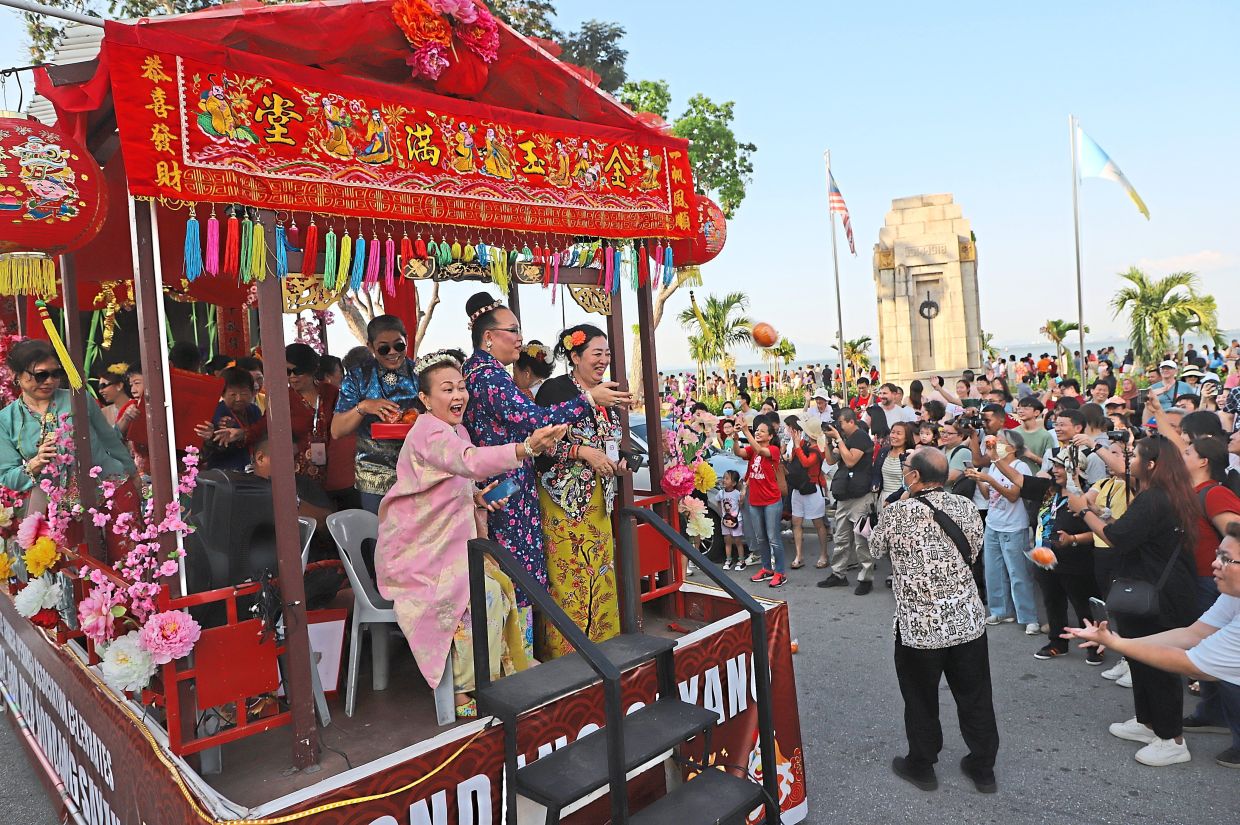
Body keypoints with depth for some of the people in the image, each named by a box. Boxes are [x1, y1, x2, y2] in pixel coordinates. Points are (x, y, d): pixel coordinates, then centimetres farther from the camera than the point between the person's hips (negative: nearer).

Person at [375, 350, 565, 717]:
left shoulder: (455, 429, 8)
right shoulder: (429, 433, -23)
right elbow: (471, 461, -44)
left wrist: (474, 495, -4)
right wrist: (527, 447, -59)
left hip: (442, 546, 9)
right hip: (415, 555, -9)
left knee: (499, 586, -6)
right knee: (482, 594, -21)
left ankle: (498, 671, 8)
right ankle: (465, 691, -6)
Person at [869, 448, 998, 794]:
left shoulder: (897, 513, -16)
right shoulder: (965, 506, -4)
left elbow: (876, 548, 3)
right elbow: (973, 552, 9)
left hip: (919, 625, -4)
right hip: (968, 618, 4)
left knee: (921, 698, 15)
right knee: (974, 696, 18)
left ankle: (921, 766, 31)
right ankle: (983, 768, 33)